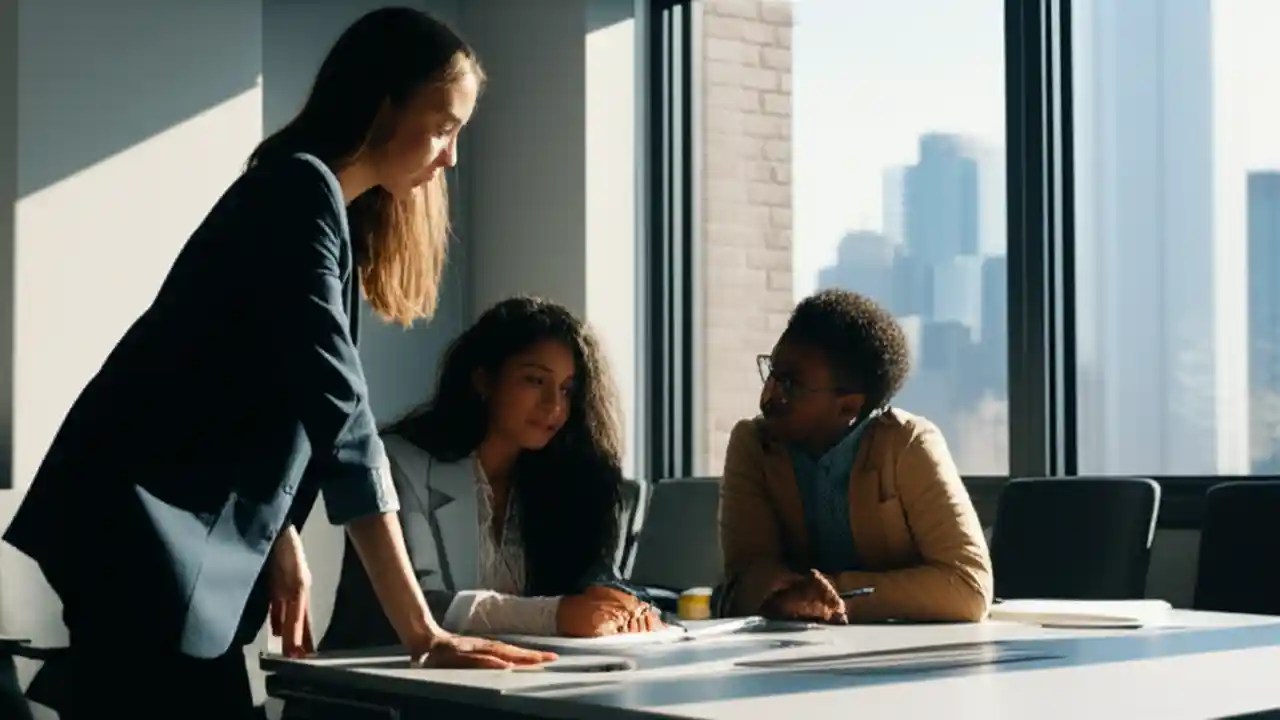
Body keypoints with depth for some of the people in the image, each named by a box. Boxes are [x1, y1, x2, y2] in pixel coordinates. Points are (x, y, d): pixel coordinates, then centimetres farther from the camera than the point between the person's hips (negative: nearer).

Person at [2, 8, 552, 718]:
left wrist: (282, 544, 2)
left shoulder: (325, 207, 16)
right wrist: (420, 631, -22)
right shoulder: (301, 191, -15)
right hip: (139, 536, -9)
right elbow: (340, 417, -21)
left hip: (186, 546, 9)